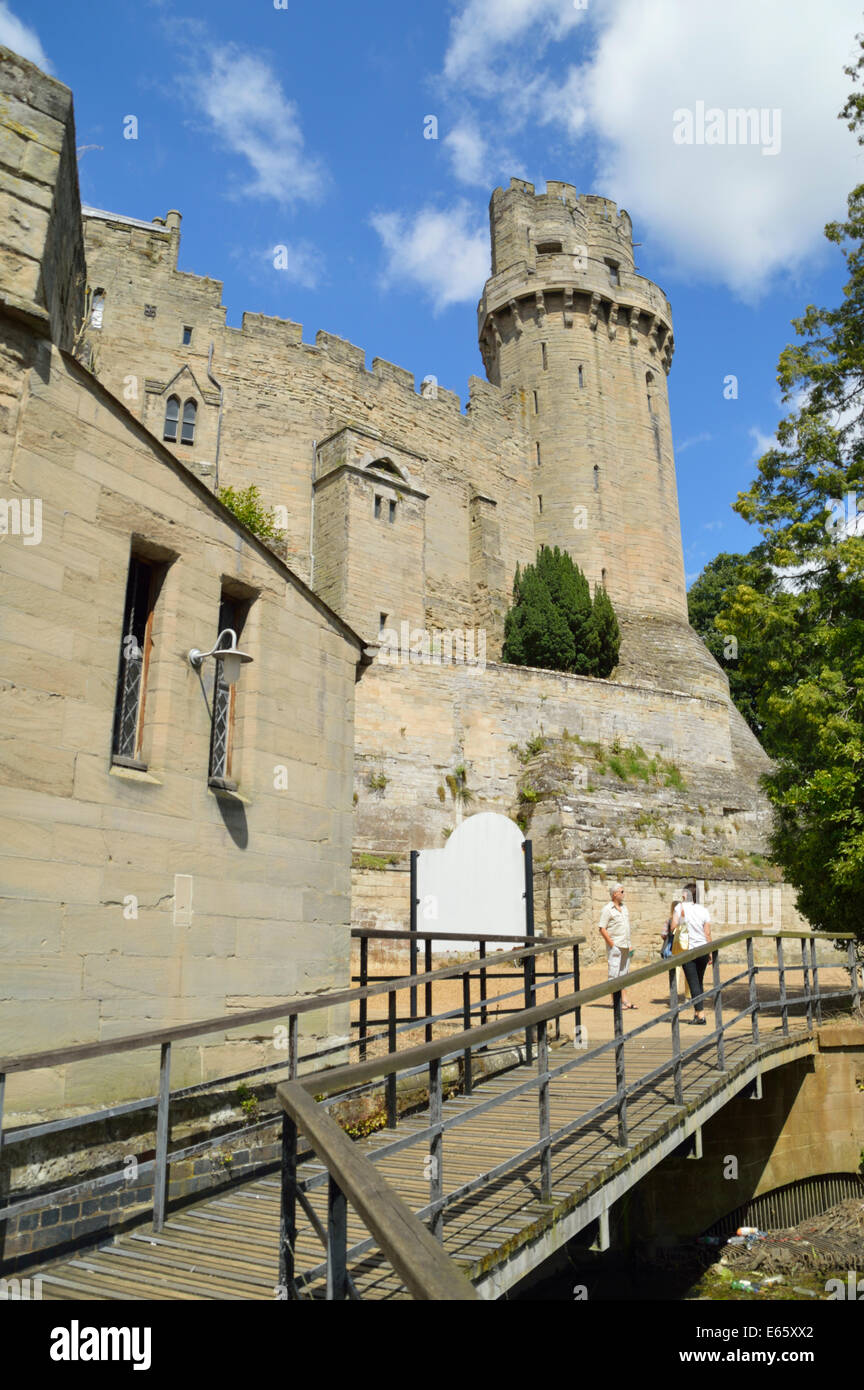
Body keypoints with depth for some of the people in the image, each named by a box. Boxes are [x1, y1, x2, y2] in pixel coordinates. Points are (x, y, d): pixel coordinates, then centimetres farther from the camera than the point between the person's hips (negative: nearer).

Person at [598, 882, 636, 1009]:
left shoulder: (624, 908, 15)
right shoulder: (607, 909, -9)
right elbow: (602, 929, -13)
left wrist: (630, 945, 15)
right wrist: (611, 944, -15)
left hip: (625, 946, 8)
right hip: (615, 946, -8)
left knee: (623, 973, 11)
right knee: (614, 974, -4)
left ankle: (624, 1000, 15)